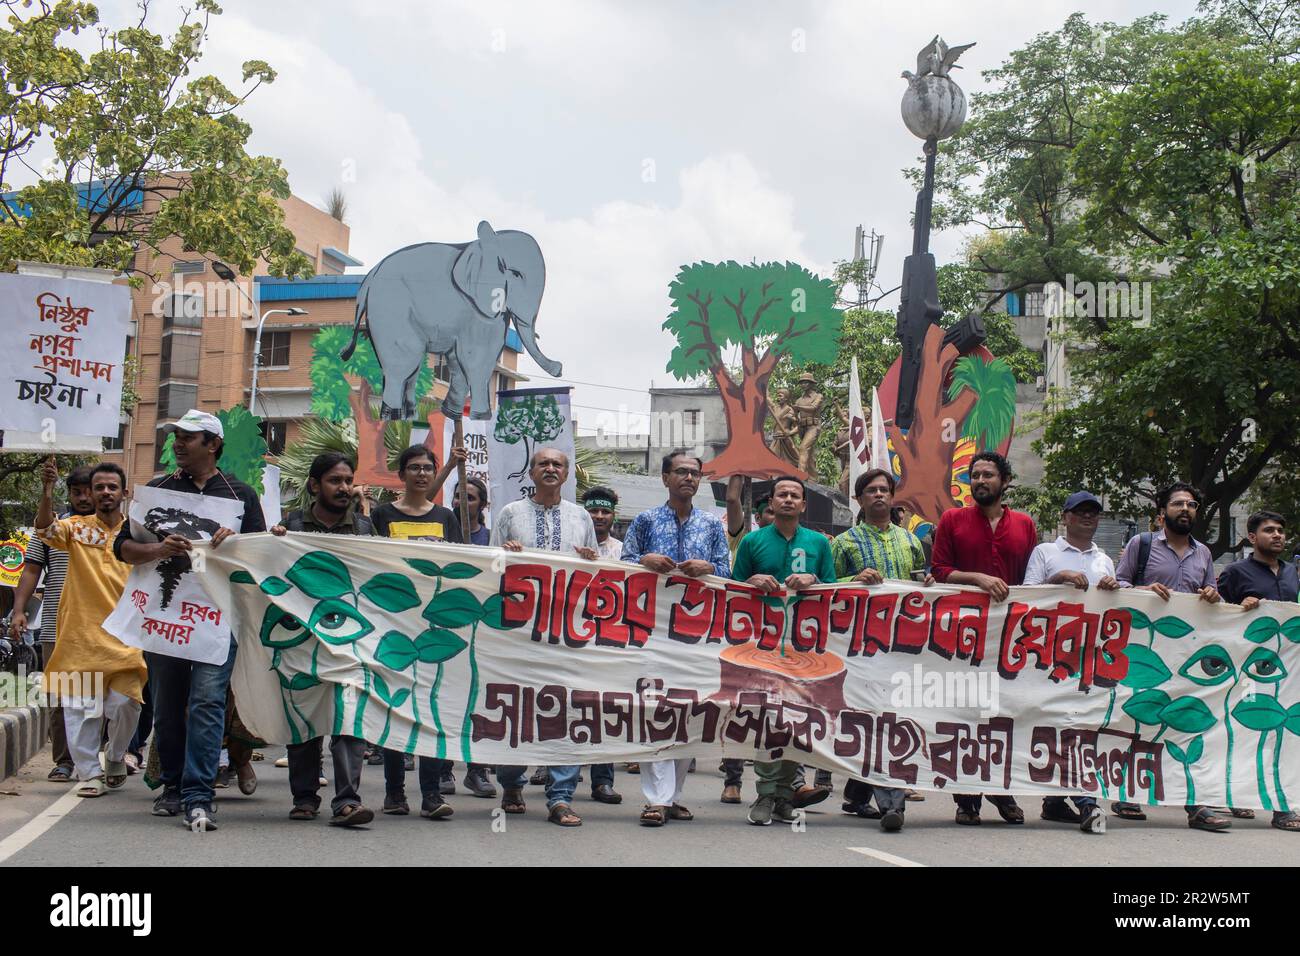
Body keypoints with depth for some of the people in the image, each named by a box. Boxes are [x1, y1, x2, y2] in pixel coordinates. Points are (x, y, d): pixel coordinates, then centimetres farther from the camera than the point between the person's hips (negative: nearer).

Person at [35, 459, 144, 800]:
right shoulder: (77, 528, 4)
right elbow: (46, 529, -16)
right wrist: (47, 489, -30)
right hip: (81, 633, 0)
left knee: (125, 703, -5)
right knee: (81, 706, 2)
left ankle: (115, 758, 22)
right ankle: (90, 772, 14)